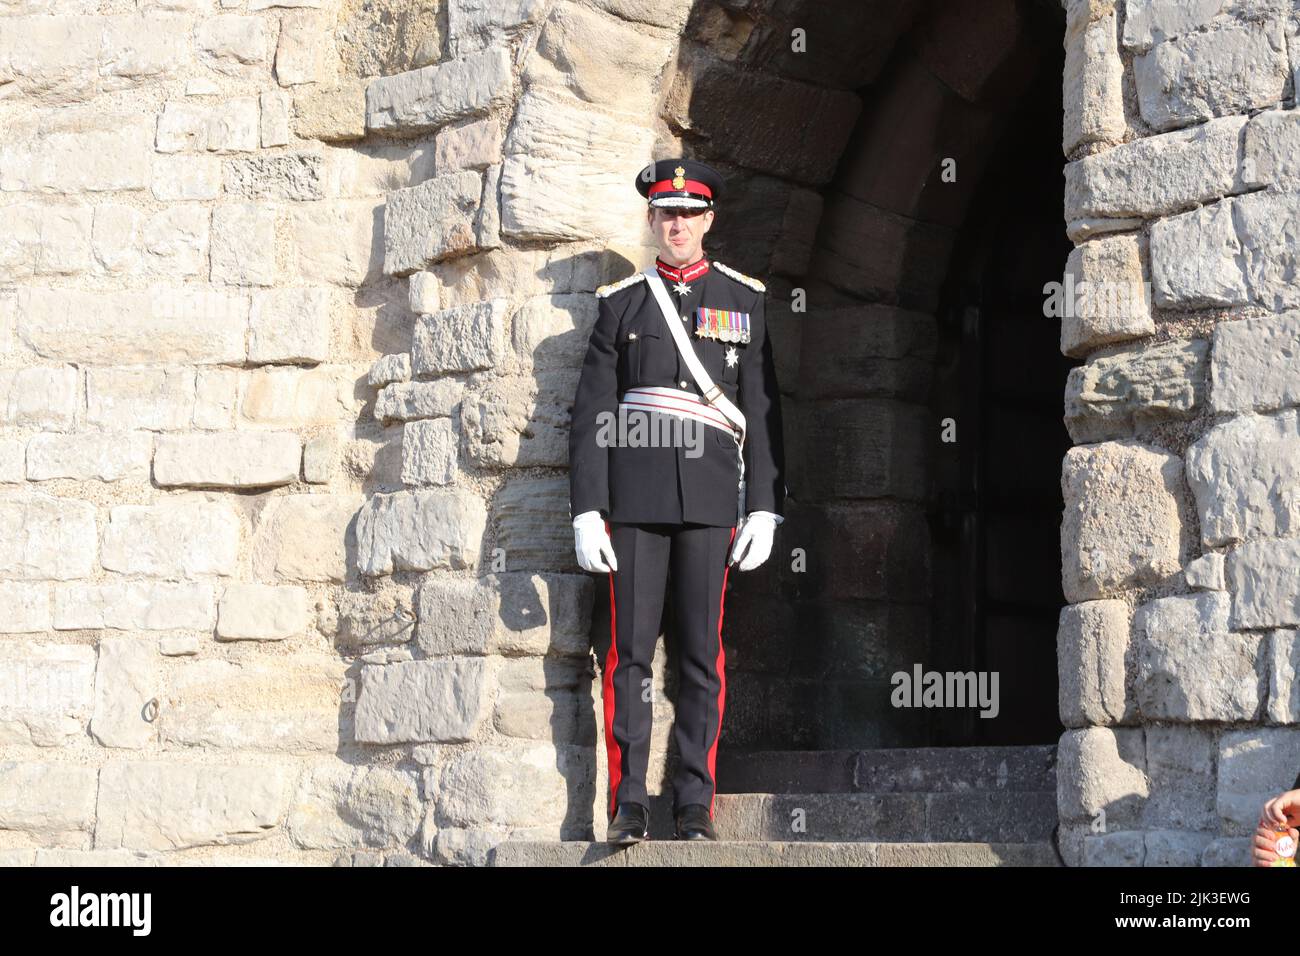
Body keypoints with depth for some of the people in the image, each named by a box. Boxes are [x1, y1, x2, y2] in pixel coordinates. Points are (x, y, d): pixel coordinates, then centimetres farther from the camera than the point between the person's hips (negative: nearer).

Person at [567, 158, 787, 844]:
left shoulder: (745, 301, 10)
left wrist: (765, 510, -1)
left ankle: (695, 804, 5)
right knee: (630, 650, -2)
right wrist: (586, 511, -2)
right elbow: (591, 412, 6)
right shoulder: (620, 302, 11)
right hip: (635, 497, 0)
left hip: (712, 498, 0)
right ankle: (628, 804, 1)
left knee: (702, 653, 0)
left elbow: (763, 412, 7)